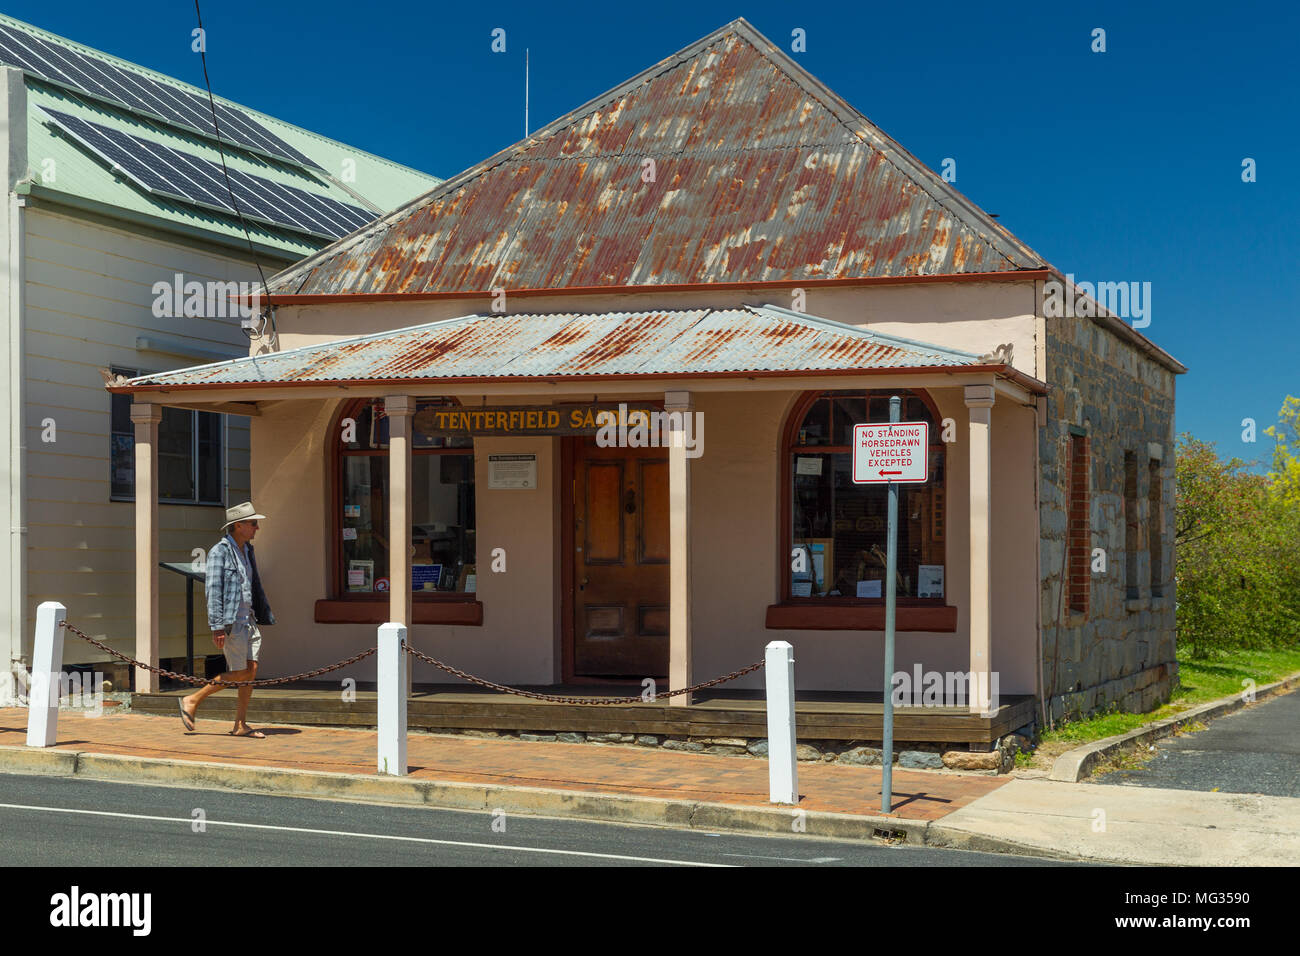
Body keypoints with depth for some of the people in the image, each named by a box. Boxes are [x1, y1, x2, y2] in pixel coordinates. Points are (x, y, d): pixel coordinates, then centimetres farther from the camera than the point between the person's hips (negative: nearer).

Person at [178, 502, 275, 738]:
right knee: (239, 673, -7)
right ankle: (192, 701, 6)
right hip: (230, 622, -8)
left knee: (251, 670, 1)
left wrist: (266, 617, 22)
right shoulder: (220, 552, -10)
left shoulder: (247, 550, 15)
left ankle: (240, 725, 6)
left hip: (248, 620, 8)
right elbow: (213, 590, -15)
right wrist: (217, 626, -21)